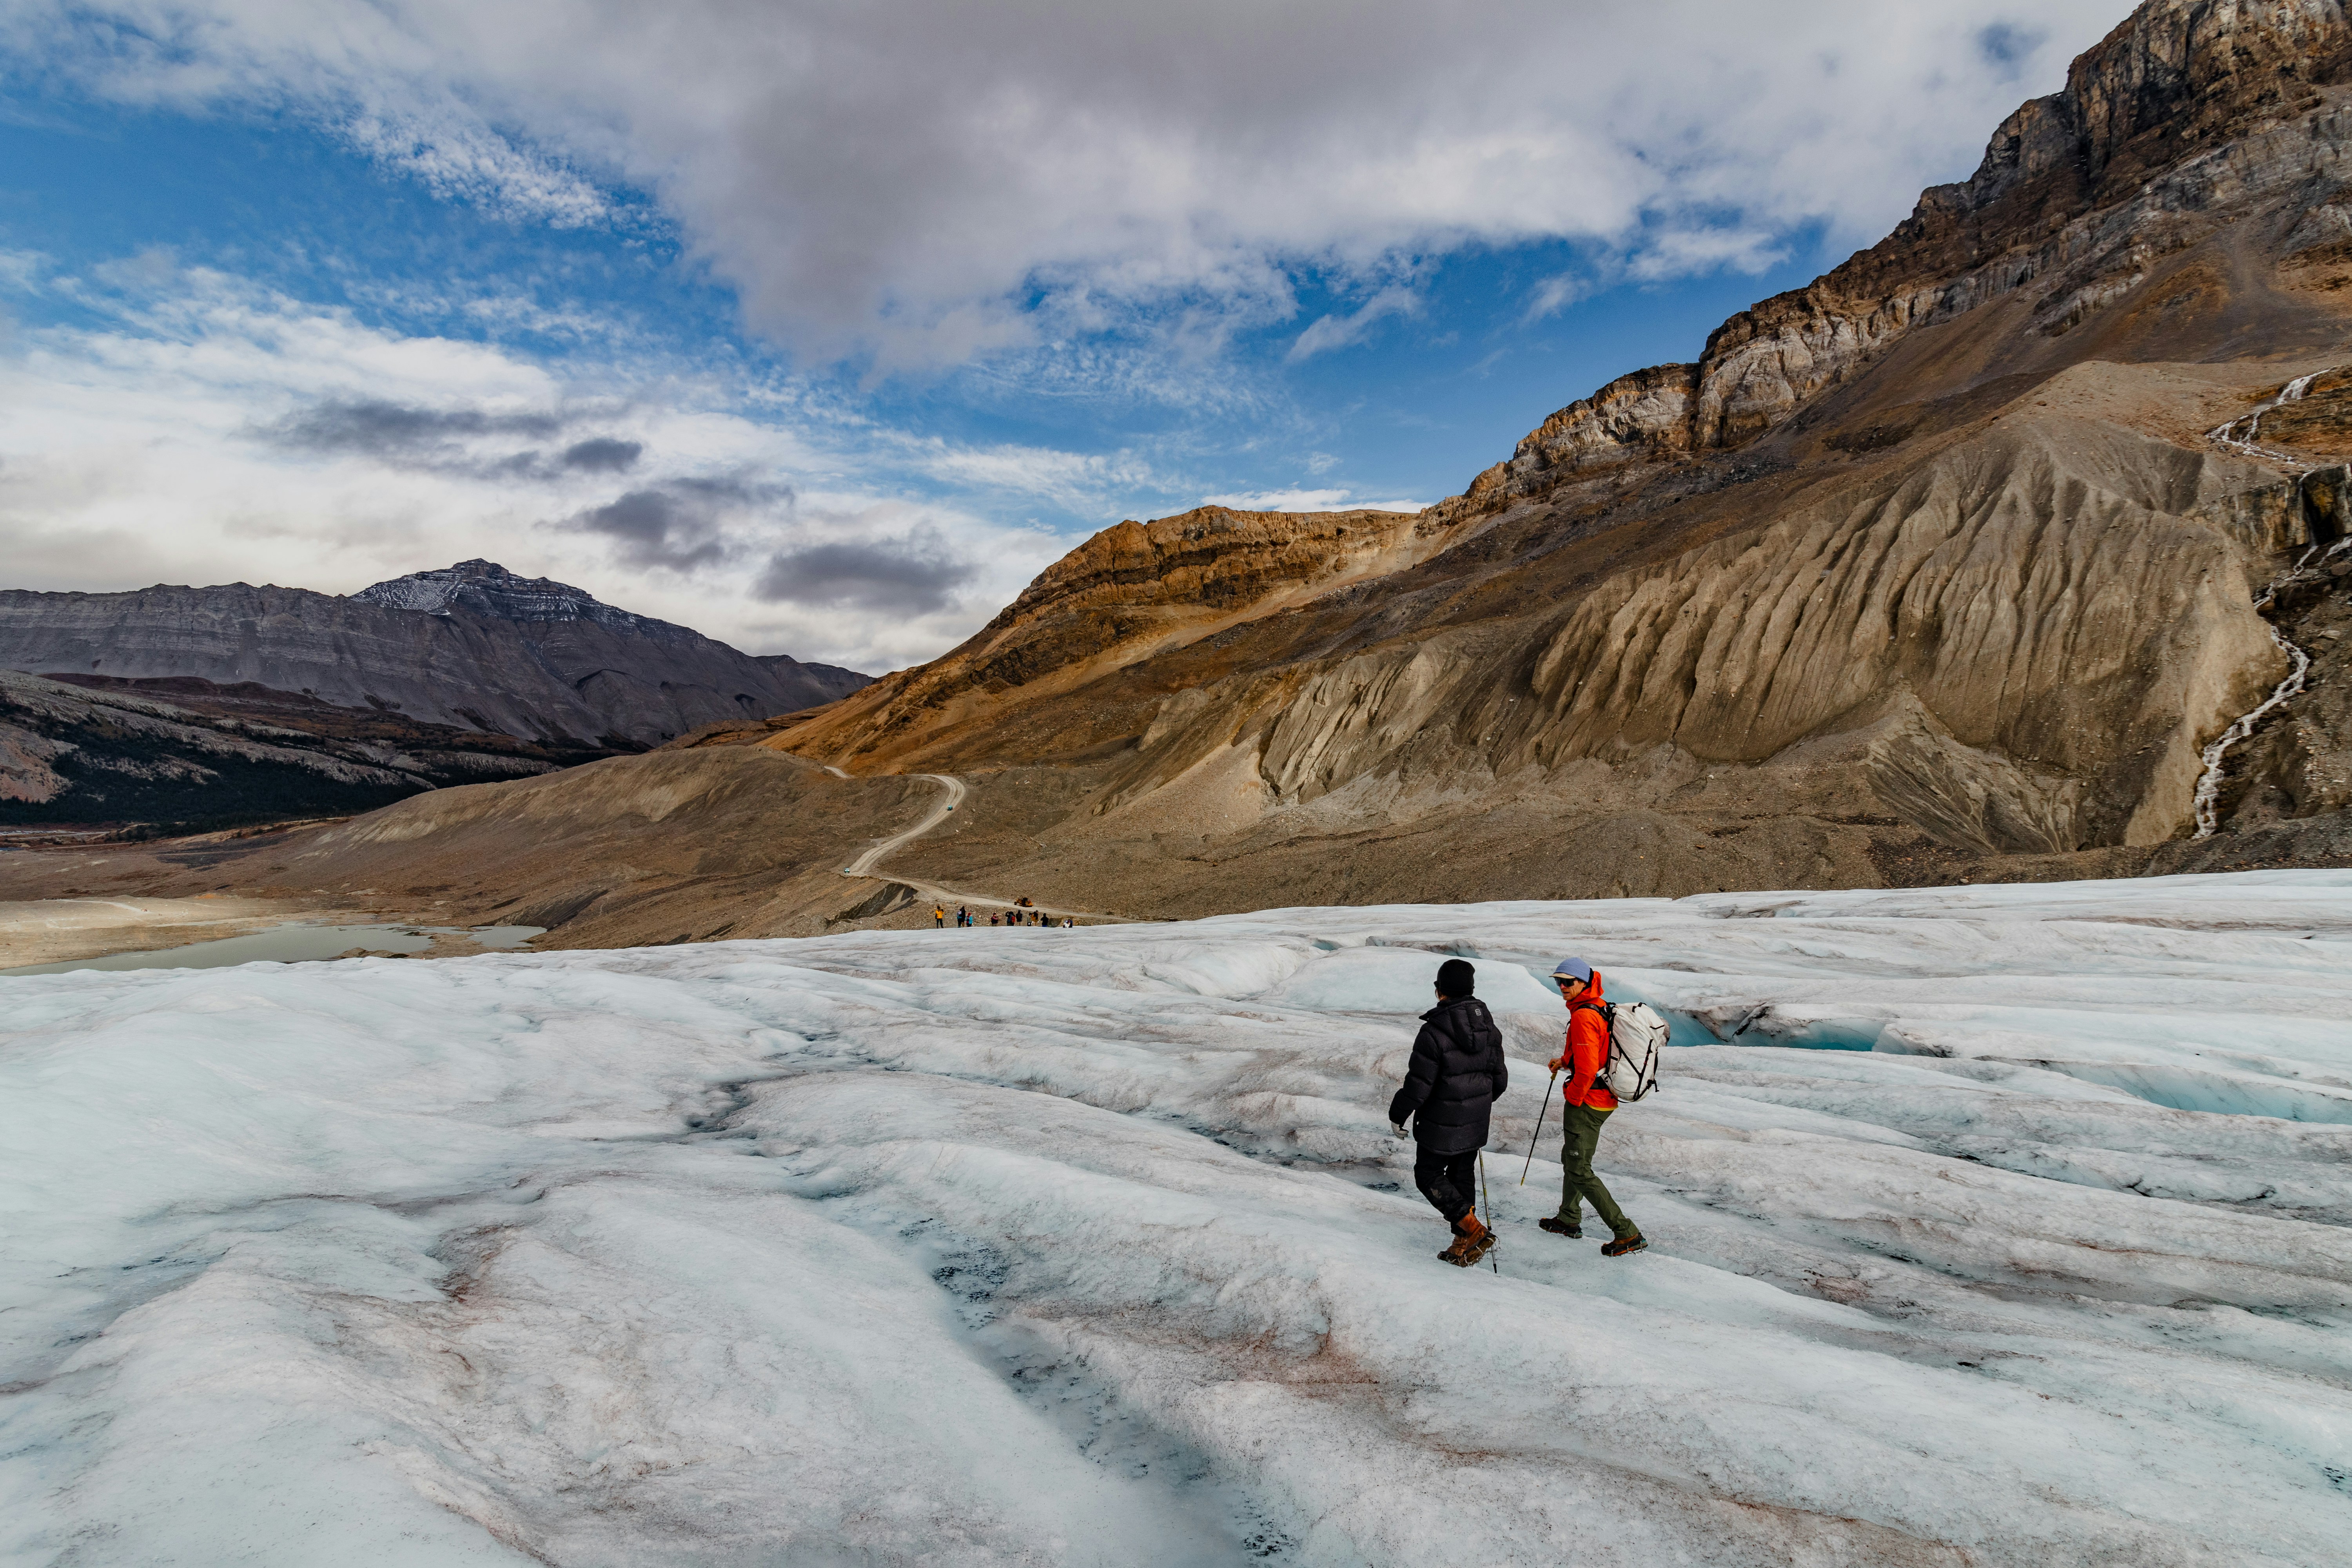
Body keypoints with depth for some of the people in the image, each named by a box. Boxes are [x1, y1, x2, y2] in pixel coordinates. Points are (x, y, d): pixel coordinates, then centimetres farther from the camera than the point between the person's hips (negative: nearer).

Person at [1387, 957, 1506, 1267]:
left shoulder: (1434, 1032, -24)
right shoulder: (1490, 1029, -1)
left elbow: (1417, 1087, -21)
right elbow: (1500, 1079, 9)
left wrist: (1397, 1115, -5)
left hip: (1442, 1127, -7)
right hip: (1476, 1124, 7)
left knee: (1428, 1176, 10)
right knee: (1463, 1175, 20)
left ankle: (1474, 1231, 1)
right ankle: (1465, 1243, 26)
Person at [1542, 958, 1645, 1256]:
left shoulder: (1584, 1017, -23)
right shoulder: (1600, 1009, 9)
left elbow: (1587, 1069, -26)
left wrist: (1573, 1098, -13)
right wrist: (1565, 1060, 20)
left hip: (1585, 1101, -10)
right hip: (1604, 1098, 10)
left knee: (1579, 1170, -4)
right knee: (1571, 1158, 24)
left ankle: (1627, 1234, -3)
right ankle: (1569, 1220, 38)